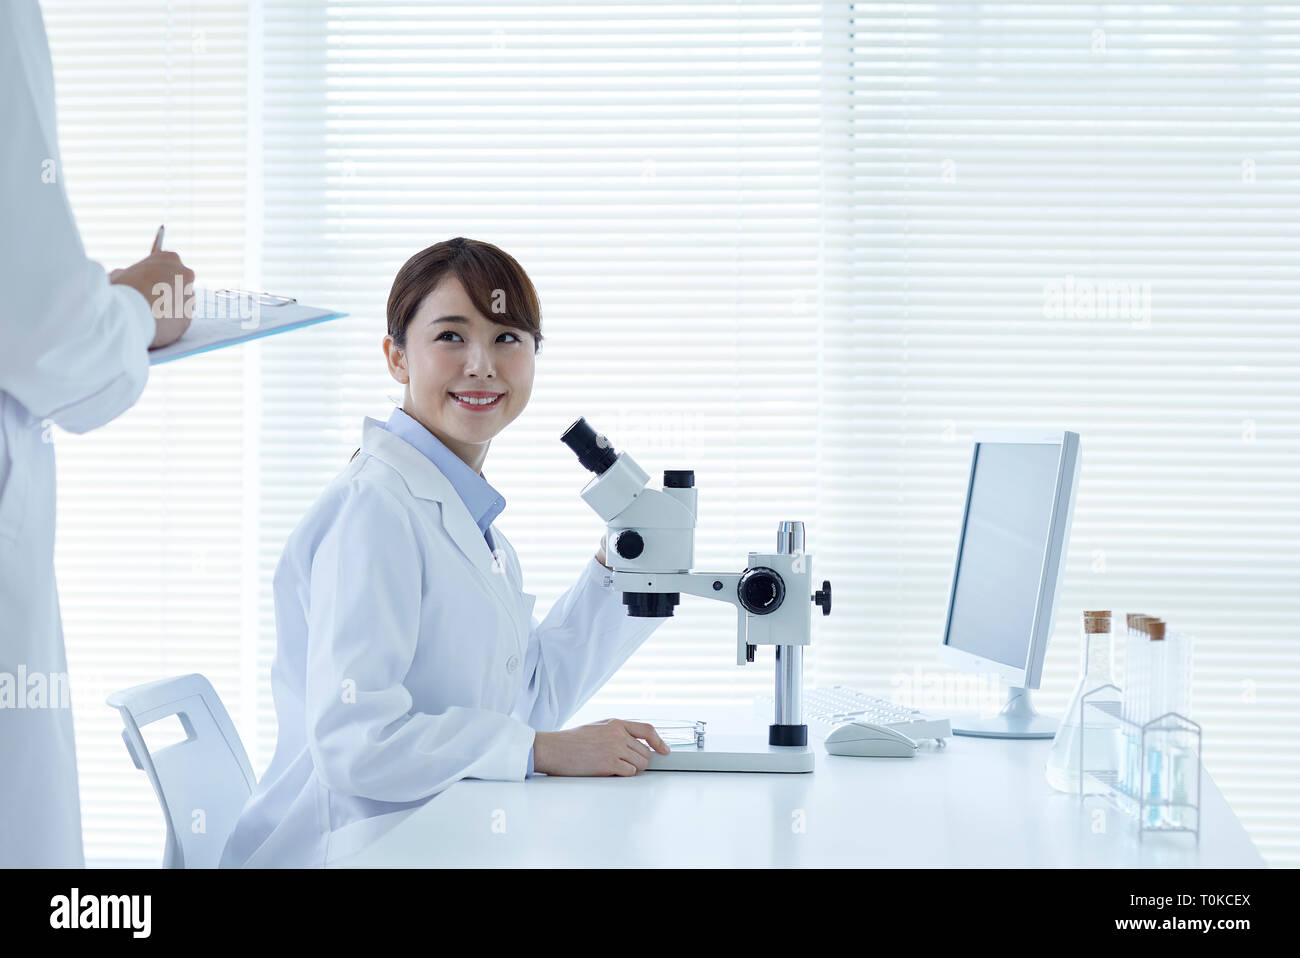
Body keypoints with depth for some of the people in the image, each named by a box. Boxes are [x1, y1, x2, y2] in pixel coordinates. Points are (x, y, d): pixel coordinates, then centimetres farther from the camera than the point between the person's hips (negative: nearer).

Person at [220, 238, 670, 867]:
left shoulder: (467, 515, 15)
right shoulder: (374, 508, -14)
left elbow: (528, 699, 17)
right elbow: (352, 739, -22)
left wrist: (617, 566, 9)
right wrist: (546, 750, -20)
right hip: (344, 849, -8)